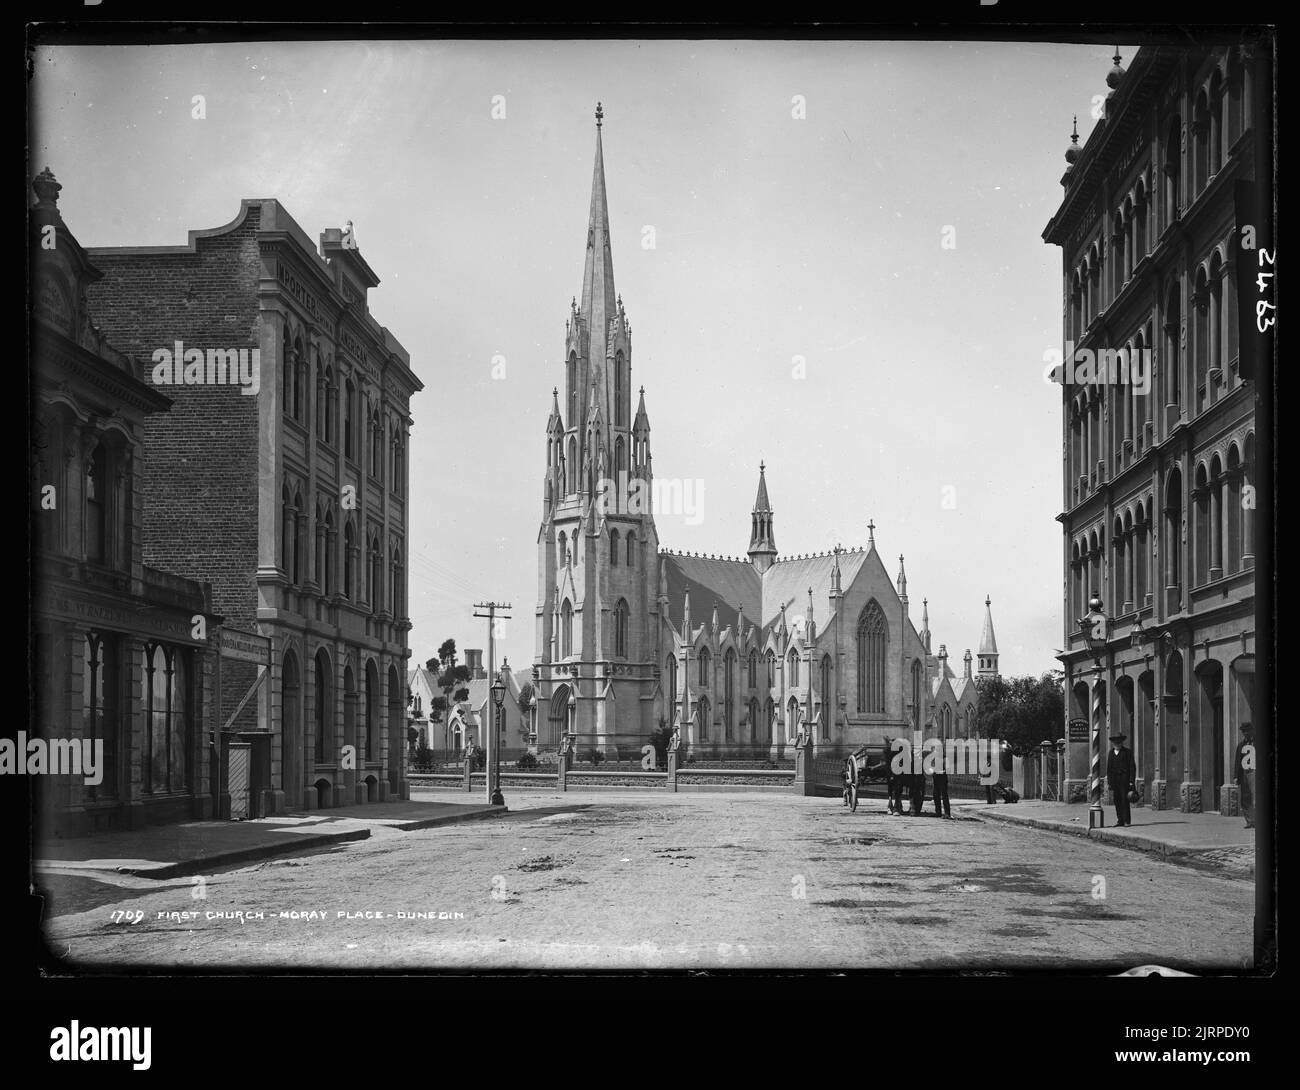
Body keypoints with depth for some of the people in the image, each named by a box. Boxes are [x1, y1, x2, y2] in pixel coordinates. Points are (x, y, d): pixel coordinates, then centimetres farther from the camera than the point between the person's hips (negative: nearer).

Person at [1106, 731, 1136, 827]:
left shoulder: (1127, 752, 1)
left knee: (1124, 800, -9)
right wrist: (1109, 782, 11)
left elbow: (1132, 767, -1)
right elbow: (1108, 768, 16)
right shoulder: (1111, 753, 15)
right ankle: (1120, 820, 8)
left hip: (1124, 779, -4)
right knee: (1117, 801, 3)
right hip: (1114, 780, 5)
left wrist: (1131, 781, -8)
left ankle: (1127, 821, -6)